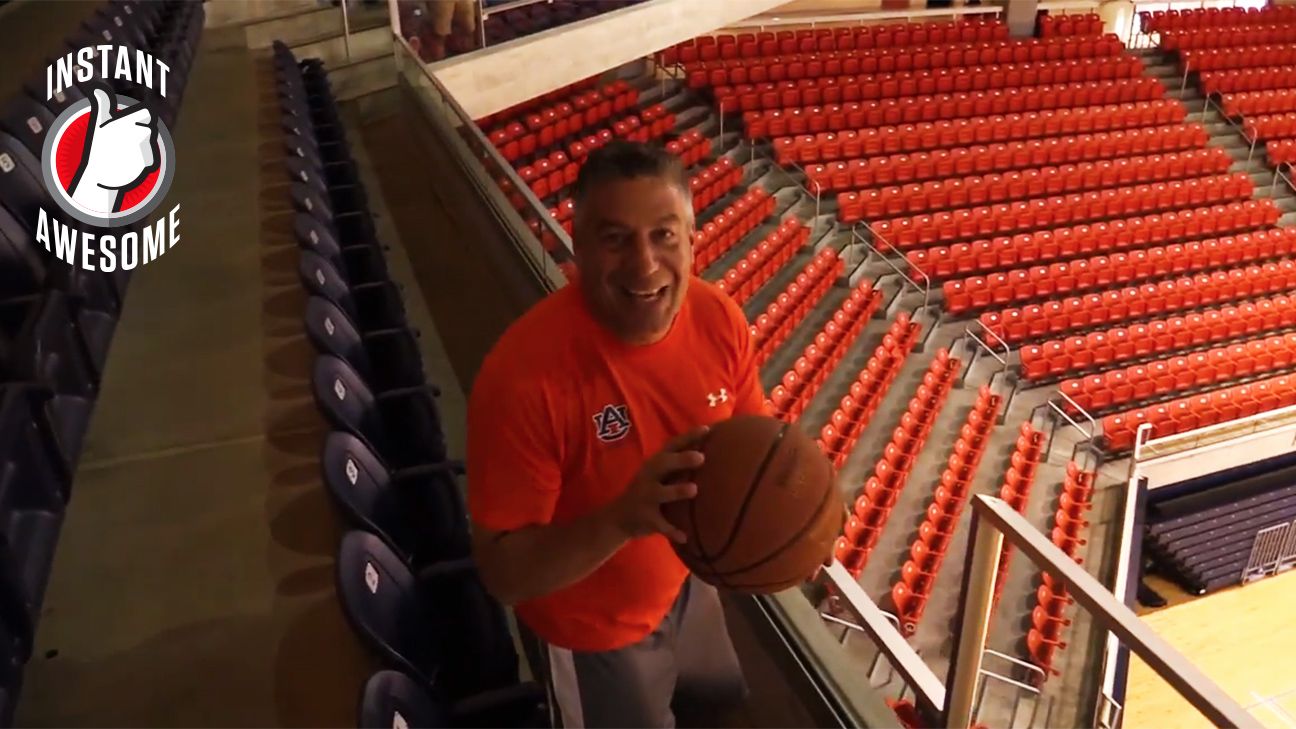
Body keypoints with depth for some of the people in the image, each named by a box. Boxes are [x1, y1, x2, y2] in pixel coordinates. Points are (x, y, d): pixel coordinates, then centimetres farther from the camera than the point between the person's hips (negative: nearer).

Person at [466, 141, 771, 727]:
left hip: (686, 580, 6)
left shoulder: (719, 317, -19)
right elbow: (503, 573, -28)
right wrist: (621, 520, -44)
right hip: (592, 628, -5)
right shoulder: (523, 374, -34)